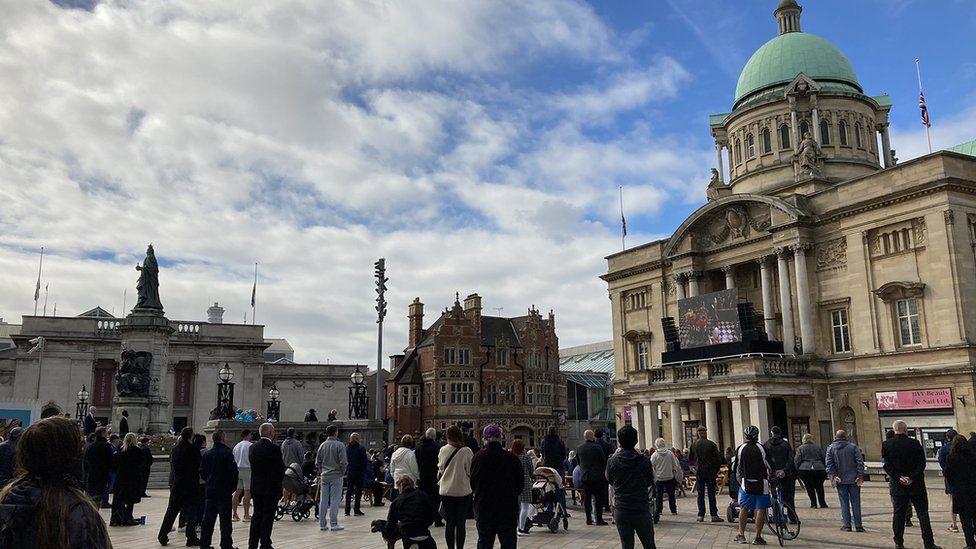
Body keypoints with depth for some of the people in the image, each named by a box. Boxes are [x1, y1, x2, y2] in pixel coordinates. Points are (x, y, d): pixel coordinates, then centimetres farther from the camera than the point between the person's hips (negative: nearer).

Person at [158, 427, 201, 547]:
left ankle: (163, 536, 16)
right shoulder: (194, 450, -13)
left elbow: (171, 467, 11)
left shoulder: (175, 449, 3)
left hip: (176, 485, 5)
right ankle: (191, 538, 4)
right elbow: (198, 467, -8)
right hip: (191, 485, -5)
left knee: (171, 510, 14)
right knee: (191, 511, 3)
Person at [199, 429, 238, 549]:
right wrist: (233, 487, -2)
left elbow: (202, 473, 10)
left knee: (208, 519, 12)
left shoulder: (207, 455, 5)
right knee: (225, 521, 0)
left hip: (209, 491, 6)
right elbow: (233, 472, -15)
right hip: (224, 491, -6)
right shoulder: (227, 454, -13)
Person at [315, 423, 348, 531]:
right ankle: (333, 524, 1)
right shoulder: (340, 445, -10)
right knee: (334, 500, -1)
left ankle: (322, 524, 13)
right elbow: (343, 462, -12)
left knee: (323, 501, 8)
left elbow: (317, 462, 8)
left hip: (324, 476, 5)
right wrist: (342, 472, 3)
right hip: (336, 476, -5)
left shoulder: (322, 445, 4)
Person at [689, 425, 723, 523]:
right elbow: (718, 459, -3)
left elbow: (690, 458, 10)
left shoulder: (694, 445, -1)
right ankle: (714, 515, 2)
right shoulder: (712, 444, -8)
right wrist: (716, 470, 9)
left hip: (699, 472, 2)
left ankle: (701, 515, 5)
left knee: (700, 494, 6)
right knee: (711, 494, 3)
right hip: (710, 472, -2)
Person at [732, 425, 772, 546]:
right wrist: (770, 477, 16)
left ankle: (741, 535, 16)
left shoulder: (740, 449, 0)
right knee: (761, 510, 3)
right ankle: (758, 537, 5)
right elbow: (770, 466, -4)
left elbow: (735, 468, 5)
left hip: (746, 483, 2)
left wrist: (739, 482, 18)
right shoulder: (761, 448, -8)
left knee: (743, 508, 12)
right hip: (761, 484, -2)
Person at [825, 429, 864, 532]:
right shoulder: (853, 446, 0)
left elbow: (829, 464, -5)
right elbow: (860, 462, -6)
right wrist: (860, 476, -6)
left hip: (840, 480, 0)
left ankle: (847, 525, 4)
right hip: (853, 479, 0)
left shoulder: (830, 448, 2)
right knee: (855, 502, 5)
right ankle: (858, 525, 6)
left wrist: (834, 476, -6)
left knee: (844, 502, 5)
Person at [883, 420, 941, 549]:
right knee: (922, 514, 5)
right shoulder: (914, 443, -7)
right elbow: (922, 463, -11)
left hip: (897, 485, 2)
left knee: (898, 514, 8)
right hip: (916, 485, -1)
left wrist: (899, 478, -10)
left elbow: (887, 465, -7)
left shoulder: (886, 445, -2)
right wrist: (912, 478, -13)